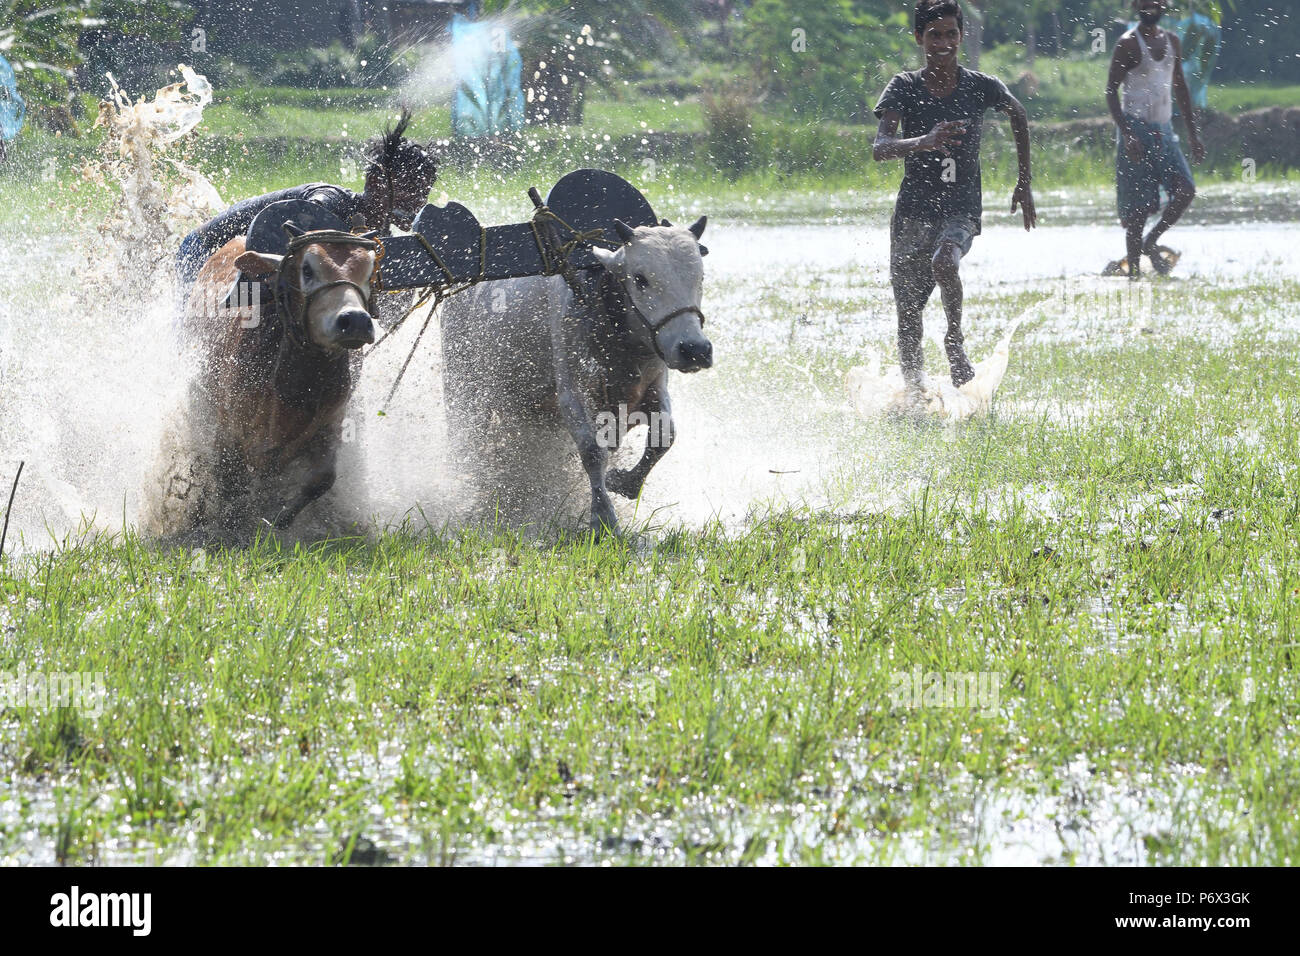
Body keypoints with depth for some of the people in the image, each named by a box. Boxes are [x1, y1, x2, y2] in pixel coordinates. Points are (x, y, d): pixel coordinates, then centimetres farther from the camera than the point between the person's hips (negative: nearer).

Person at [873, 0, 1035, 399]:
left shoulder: (982, 87, -3)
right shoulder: (904, 88, -5)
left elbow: (1019, 117, 19)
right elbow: (880, 148, -19)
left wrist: (1024, 183, 22)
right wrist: (922, 143, -40)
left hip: (961, 207, -2)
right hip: (912, 211, 2)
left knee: (944, 263, -35)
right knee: (908, 318, 5)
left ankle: (955, 340, -11)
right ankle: (914, 397, 22)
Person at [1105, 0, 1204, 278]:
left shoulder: (1171, 41, 12)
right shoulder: (1128, 44, -8)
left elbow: (1180, 88, 20)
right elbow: (1111, 90, -12)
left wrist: (1192, 132, 16)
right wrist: (1127, 135, -21)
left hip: (1164, 130, 6)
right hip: (1137, 130, -6)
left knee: (1186, 190, -9)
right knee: (1139, 206, -7)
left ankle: (1151, 242, 11)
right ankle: (1134, 270, 0)